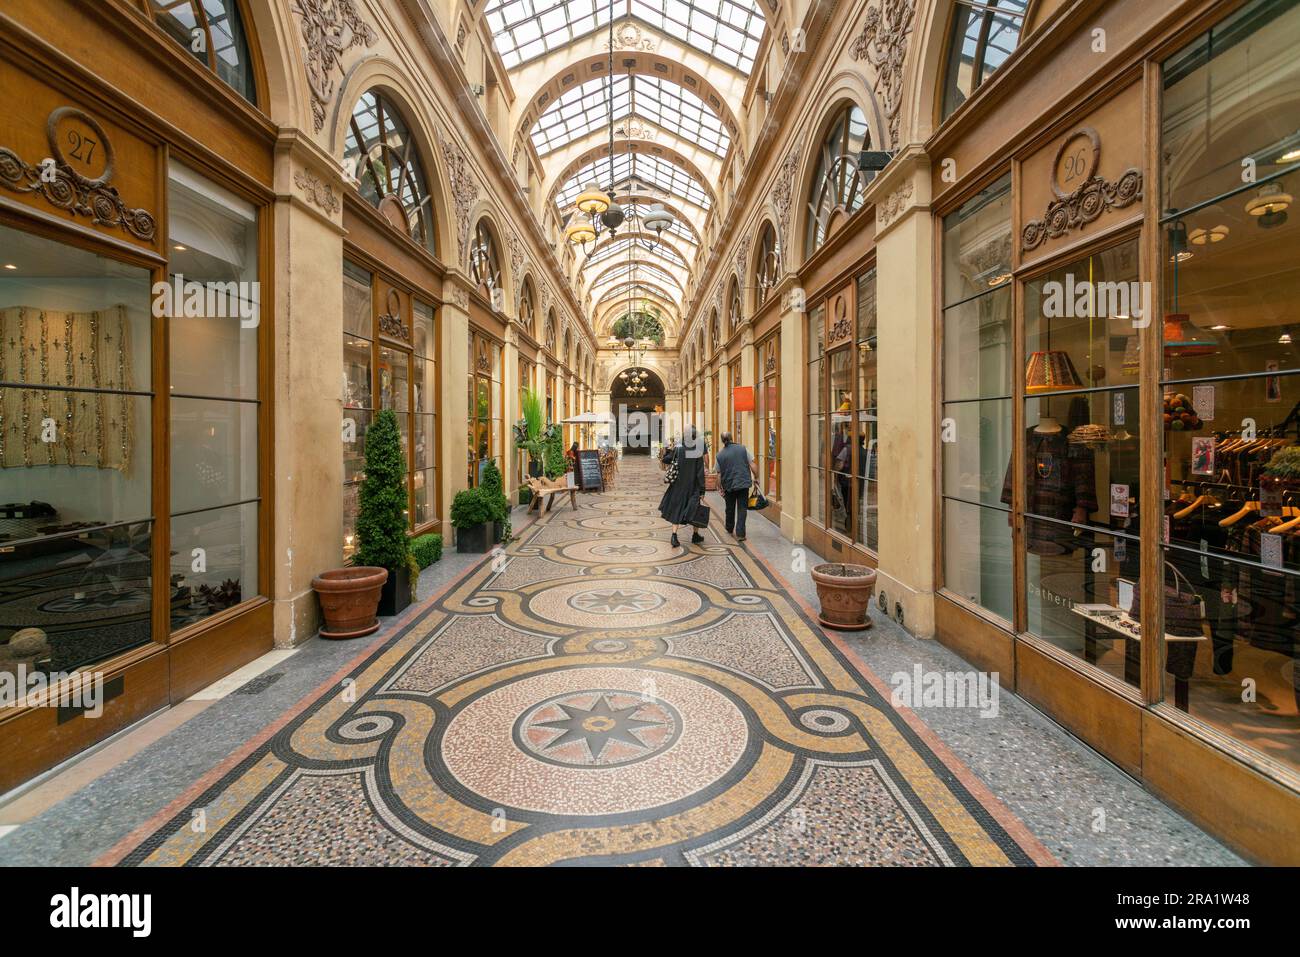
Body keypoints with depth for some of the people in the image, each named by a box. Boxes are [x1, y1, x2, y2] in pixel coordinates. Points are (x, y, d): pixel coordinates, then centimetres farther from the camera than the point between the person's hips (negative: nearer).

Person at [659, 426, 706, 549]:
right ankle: (695, 535, 28)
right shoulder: (698, 451, -14)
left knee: (677, 510, 9)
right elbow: (700, 473, -12)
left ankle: (674, 536, -3)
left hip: (679, 484, 1)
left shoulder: (678, 449, -11)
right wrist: (702, 491, -7)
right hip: (693, 486, -1)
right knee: (695, 509, 17)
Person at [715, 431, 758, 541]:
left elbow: (719, 475, 1)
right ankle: (740, 534, -4)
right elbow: (752, 465, -4)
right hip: (743, 484, -1)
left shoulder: (720, 455, -2)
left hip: (729, 486, 1)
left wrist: (721, 489, 10)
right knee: (742, 509, 2)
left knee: (730, 508, 19)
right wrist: (756, 478, 10)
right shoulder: (742, 448, -3)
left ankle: (729, 528, 37)